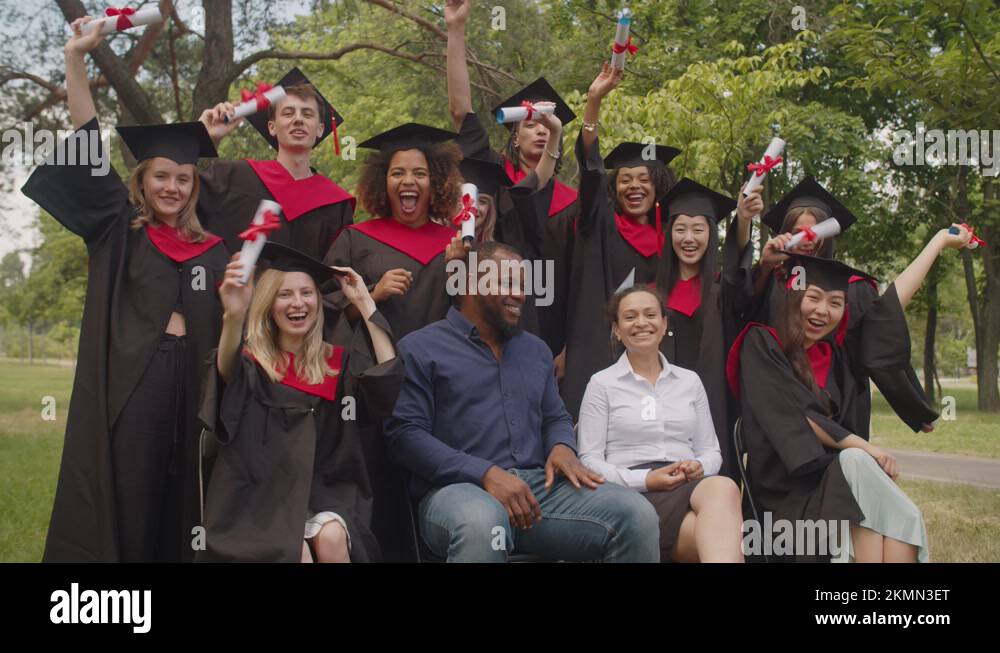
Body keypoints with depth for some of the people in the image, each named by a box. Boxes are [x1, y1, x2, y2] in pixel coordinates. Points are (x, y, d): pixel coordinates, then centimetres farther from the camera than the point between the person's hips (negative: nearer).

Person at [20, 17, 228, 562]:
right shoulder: (117, 233, 7)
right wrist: (76, 59, -10)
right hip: (125, 389, -2)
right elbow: (89, 159, -3)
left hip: (189, 390, 3)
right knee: (122, 506, -2)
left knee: (178, 508, 6)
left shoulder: (212, 252, 13)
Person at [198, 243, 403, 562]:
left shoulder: (337, 362, 10)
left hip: (324, 491, 2)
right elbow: (228, 372, -23)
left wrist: (364, 302, -6)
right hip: (264, 494, -2)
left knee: (331, 538, -29)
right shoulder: (252, 363, 1)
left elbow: (388, 375, -9)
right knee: (294, 550, -30)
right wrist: (233, 317, -44)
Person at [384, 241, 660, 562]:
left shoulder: (536, 350, 23)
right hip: (458, 488, -5)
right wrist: (485, 473, -19)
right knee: (482, 522, -42)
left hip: (540, 485, 5)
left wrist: (562, 448, 1)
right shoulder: (421, 348, 3)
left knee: (636, 514, -20)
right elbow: (404, 432, -7)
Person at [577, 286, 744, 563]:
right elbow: (589, 461, 1)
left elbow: (711, 452, 20)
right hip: (633, 495, -4)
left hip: (691, 487, 4)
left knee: (721, 487, -38)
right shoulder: (602, 383, 9)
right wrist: (645, 480, -14)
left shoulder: (690, 381, 20)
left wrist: (699, 467, -6)